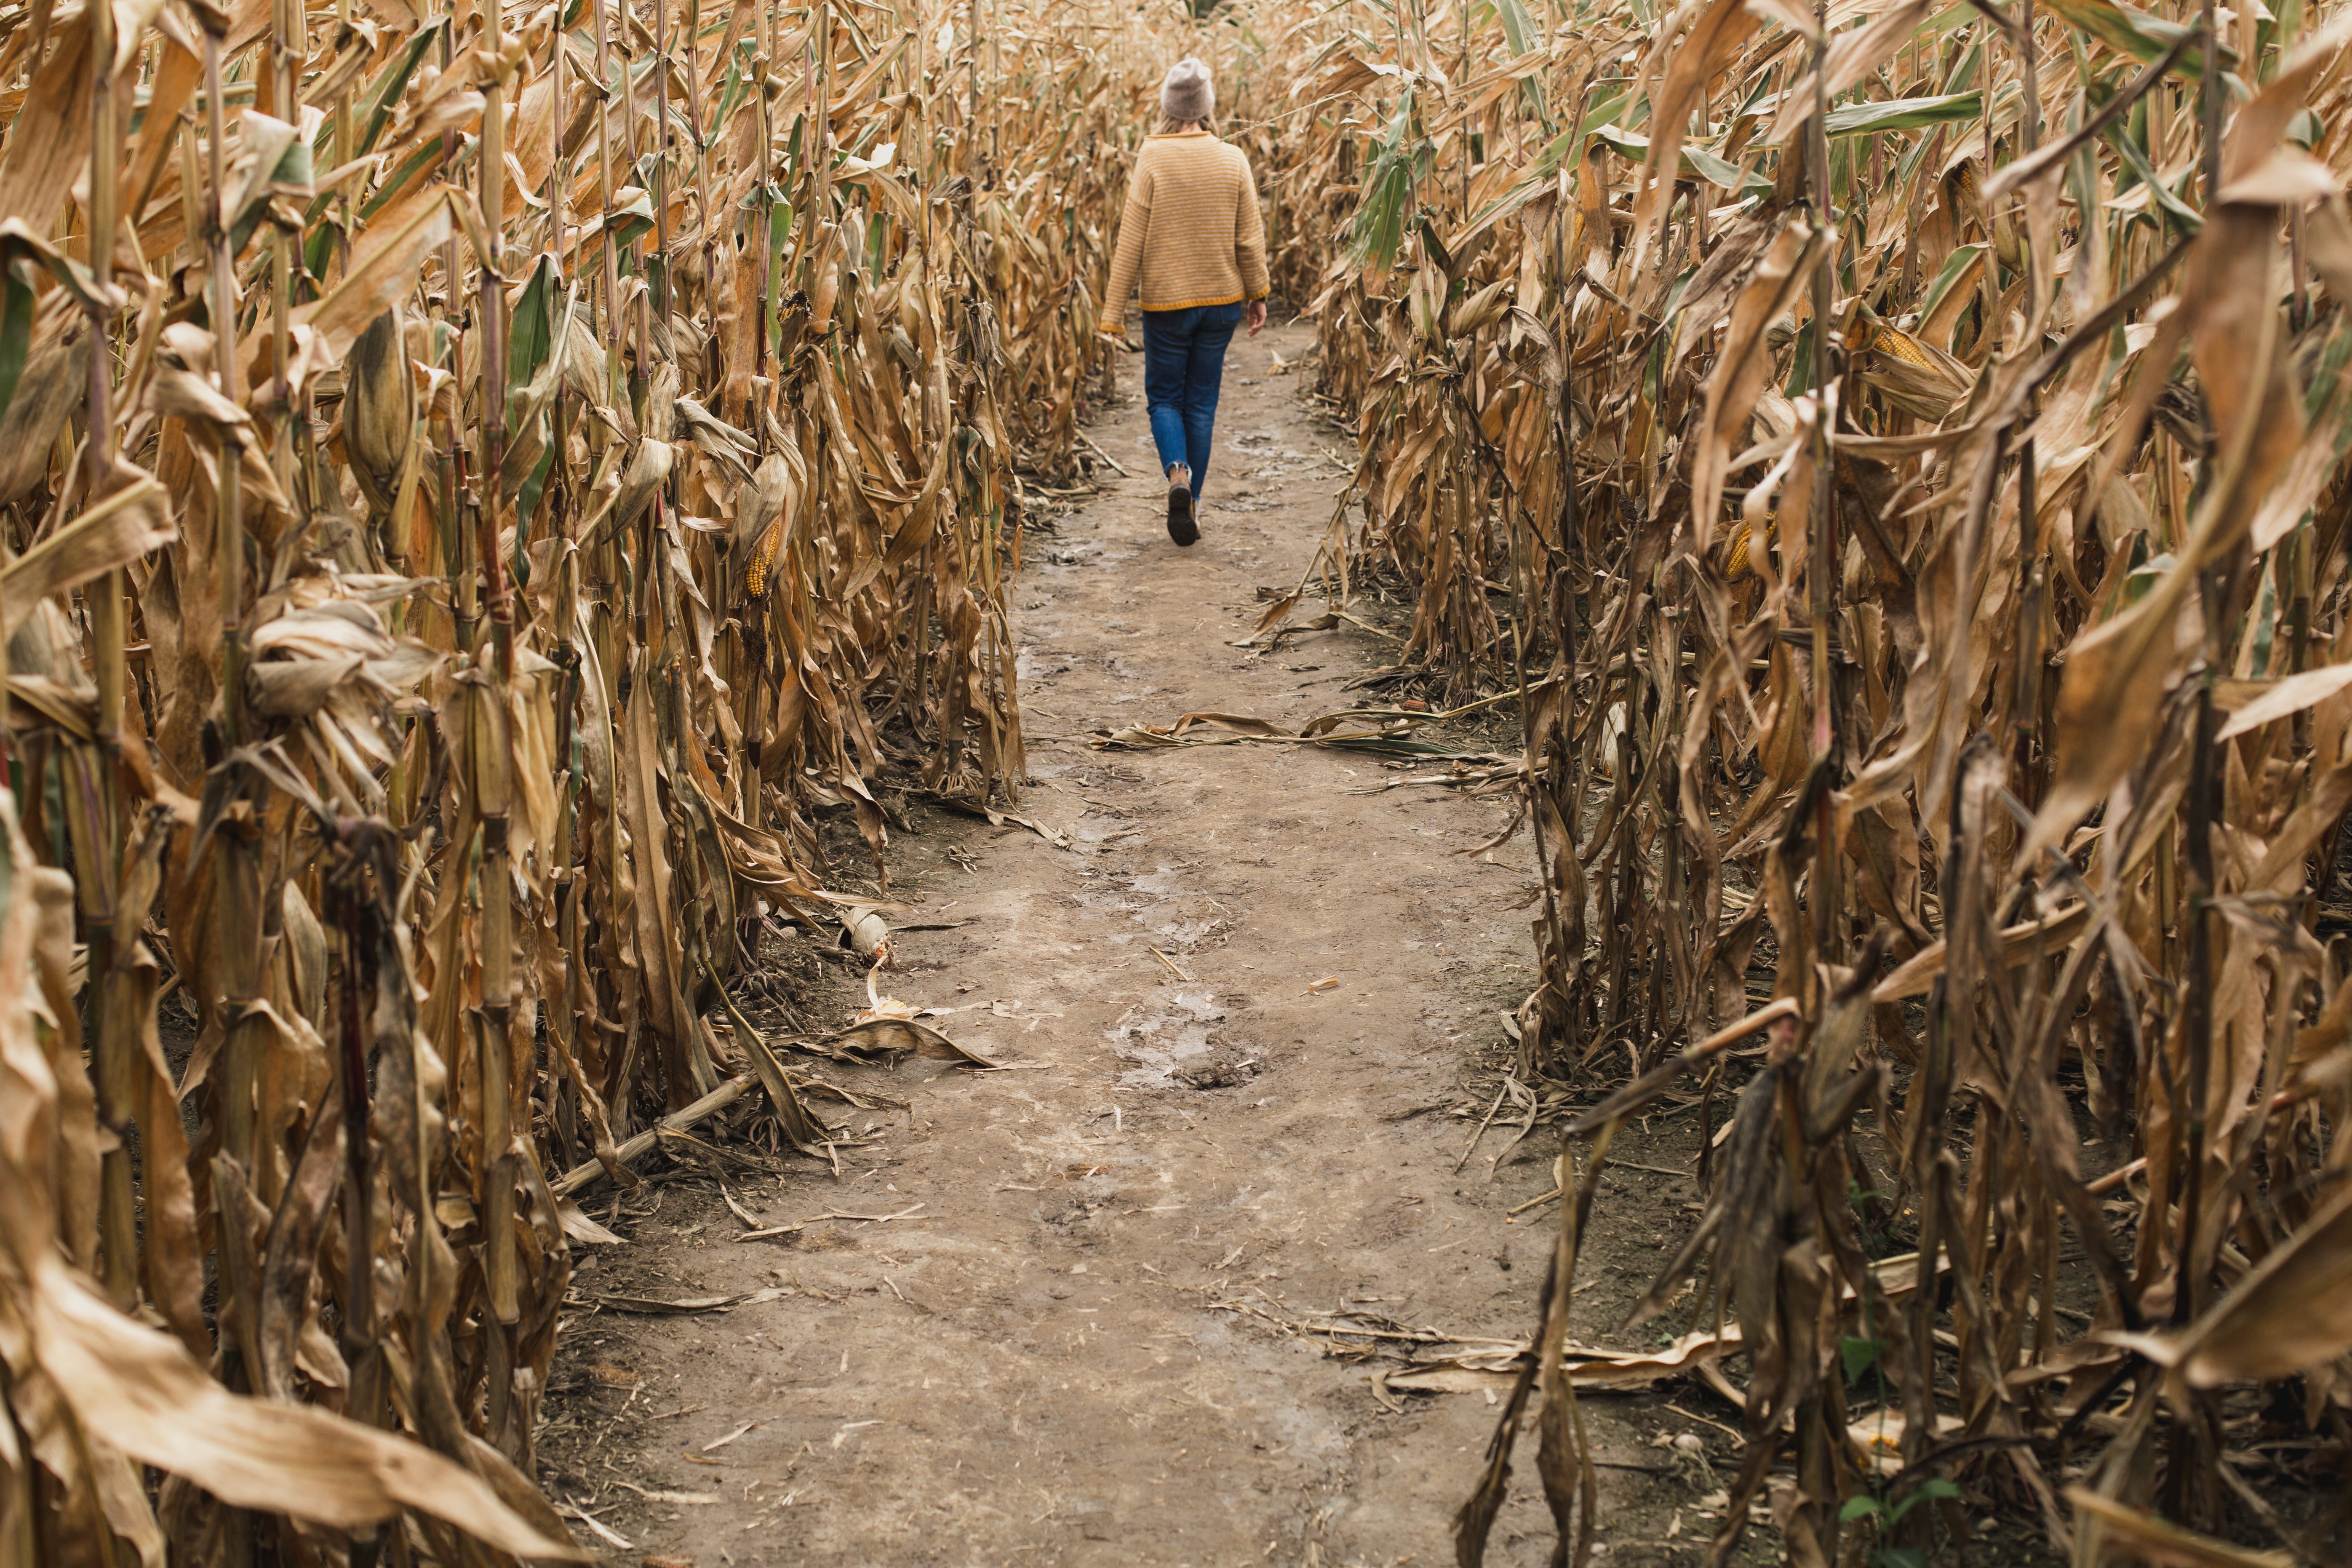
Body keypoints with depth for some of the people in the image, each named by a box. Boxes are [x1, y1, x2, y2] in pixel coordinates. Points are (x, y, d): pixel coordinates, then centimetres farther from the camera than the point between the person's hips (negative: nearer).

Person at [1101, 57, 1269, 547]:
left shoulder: (1152, 159, -12)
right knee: (1202, 401, 13)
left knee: (1164, 396, 13)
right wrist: (1257, 294, 15)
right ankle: (1191, 504, 16)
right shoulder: (1233, 159, -5)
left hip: (1167, 303, -2)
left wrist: (1114, 310, -6)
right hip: (1222, 302, 2)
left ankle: (1177, 472, -14)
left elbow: (1132, 240, -11)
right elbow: (1250, 238, 0)